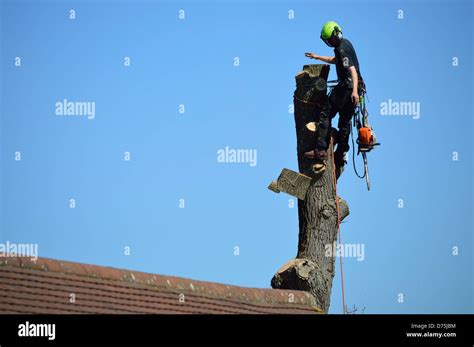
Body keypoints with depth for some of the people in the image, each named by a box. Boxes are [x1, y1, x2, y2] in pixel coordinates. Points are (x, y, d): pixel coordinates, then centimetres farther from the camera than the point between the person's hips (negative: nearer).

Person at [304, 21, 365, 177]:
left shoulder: (342, 49, -15)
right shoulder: (345, 43, 16)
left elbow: (352, 70, -27)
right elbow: (335, 60, 36)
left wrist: (354, 91, -39)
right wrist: (317, 57, 44)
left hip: (346, 87, -10)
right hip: (354, 89, 10)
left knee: (325, 114, -8)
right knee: (345, 122, 13)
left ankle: (321, 151, -17)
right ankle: (340, 158, 15)